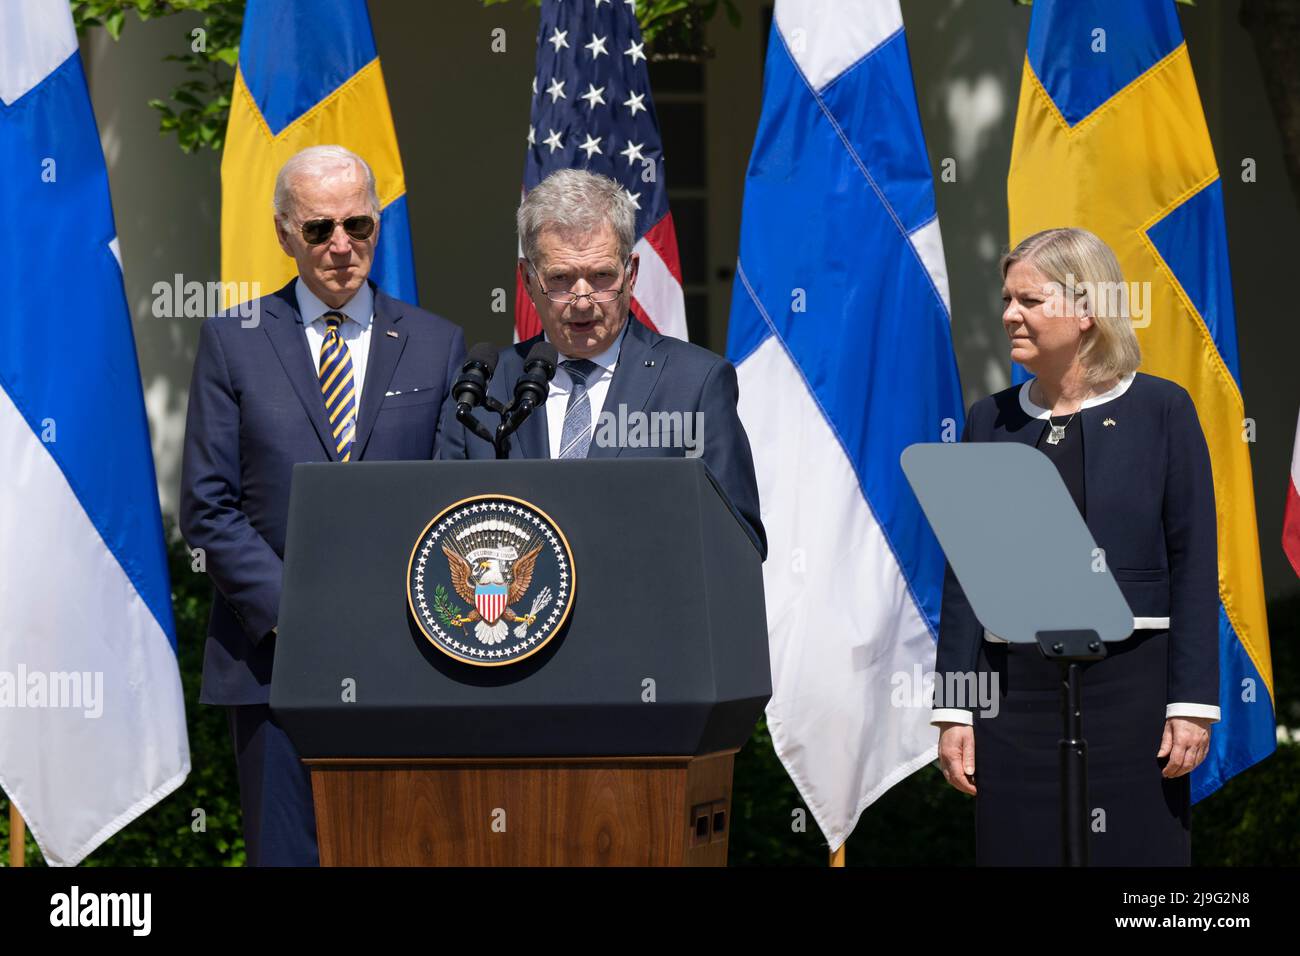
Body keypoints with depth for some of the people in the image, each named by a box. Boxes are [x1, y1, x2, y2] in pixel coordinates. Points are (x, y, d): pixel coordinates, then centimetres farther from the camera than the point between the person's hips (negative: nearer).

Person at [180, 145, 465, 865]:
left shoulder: (437, 345, 9)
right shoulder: (233, 342, 5)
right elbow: (207, 508, 1)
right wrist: (288, 612, -10)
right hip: (271, 656, -1)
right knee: (285, 853, 1)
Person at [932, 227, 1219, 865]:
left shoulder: (1160, 410, -1)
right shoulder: (991, 420, 9)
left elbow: (1194, 563, -3)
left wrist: (1193, 703, -9)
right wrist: (953, 708, 4)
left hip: (1128, 684, -3)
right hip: (1016, 688, 3)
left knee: (1136, 852, -2)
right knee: (1018, 850, 4)